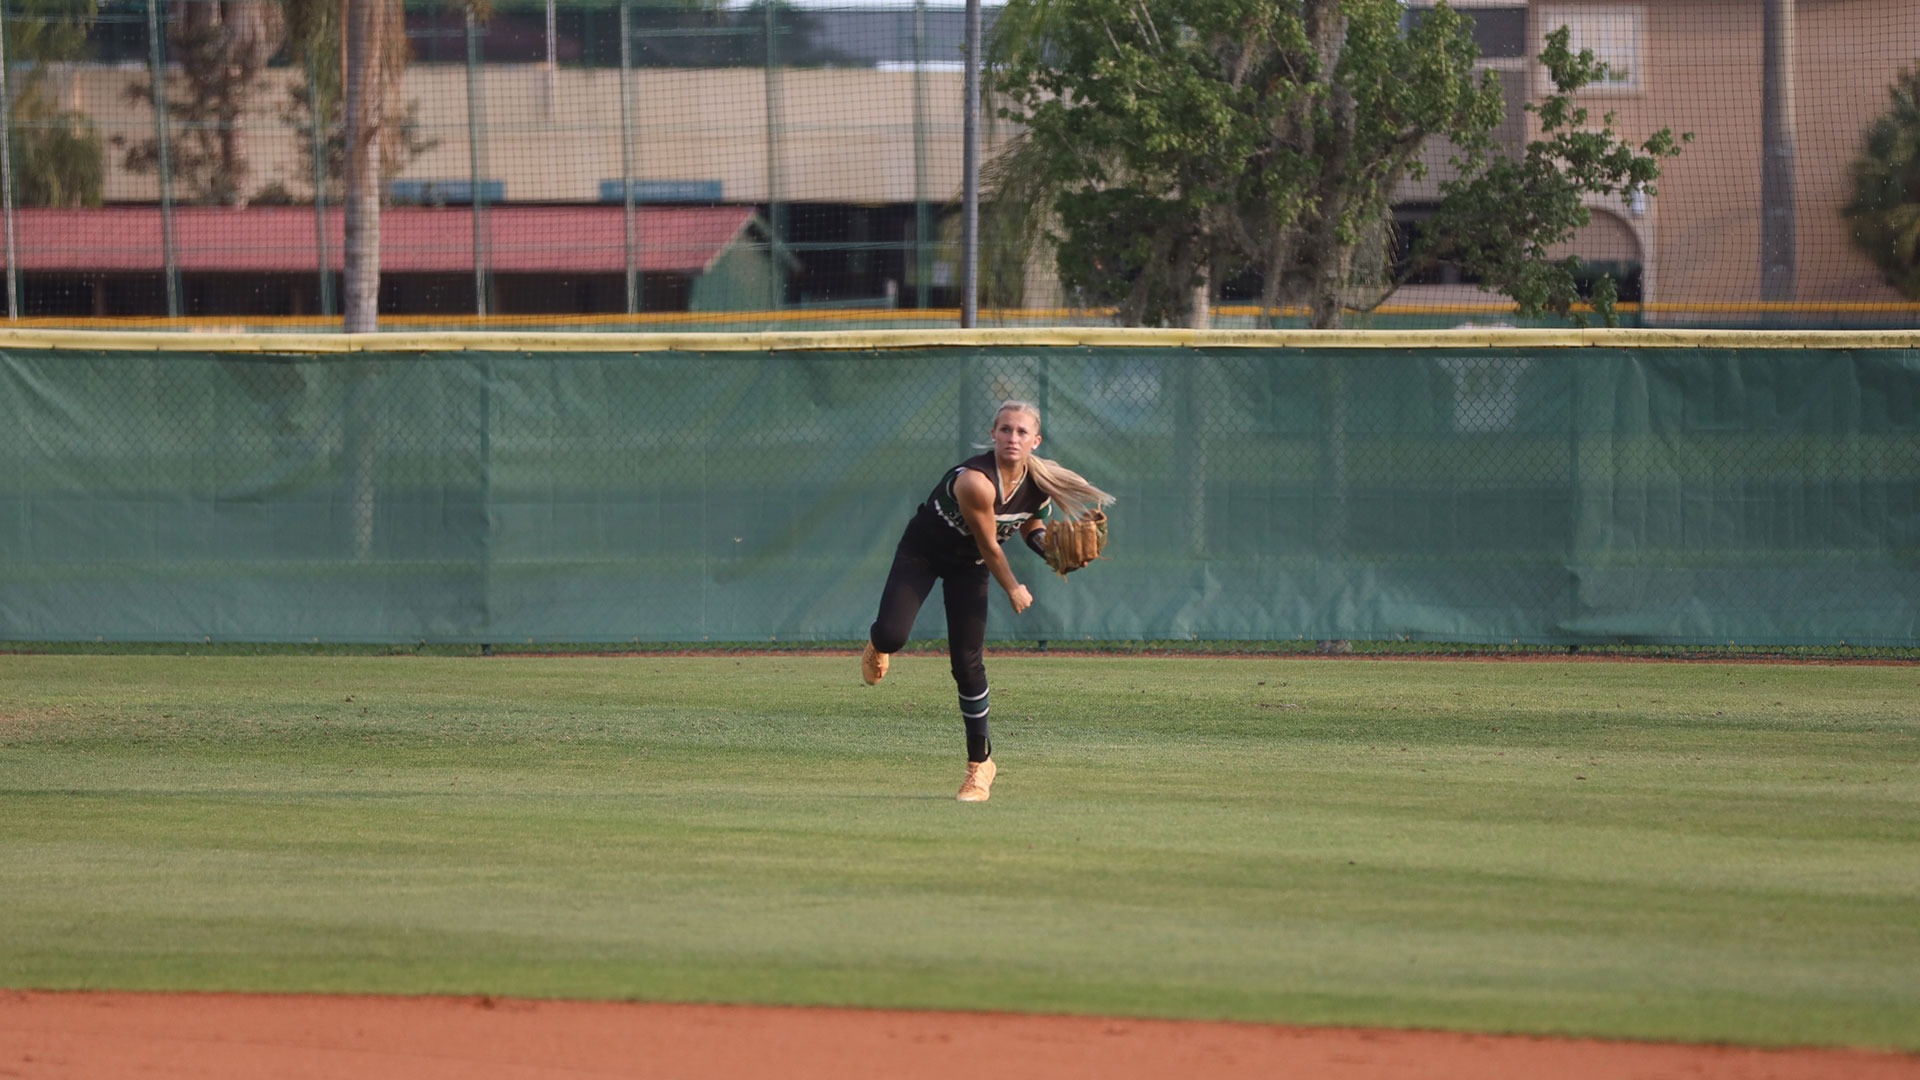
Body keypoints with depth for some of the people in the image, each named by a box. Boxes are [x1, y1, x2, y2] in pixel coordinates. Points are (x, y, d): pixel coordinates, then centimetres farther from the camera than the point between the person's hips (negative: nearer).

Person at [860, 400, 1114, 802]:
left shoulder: (1040, 485, -15)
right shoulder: (975, 481, -35)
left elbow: (1030, 526, 6)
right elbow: (989, 545, -23)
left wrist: (1050, 546, -16)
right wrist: (1013, 589, -10)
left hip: (969, 567, 4)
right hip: (922, 552, -4)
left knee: (968, 664, -7)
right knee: (893, 634, -23)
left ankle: (980, 765, 7)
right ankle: (878, 644, 20)